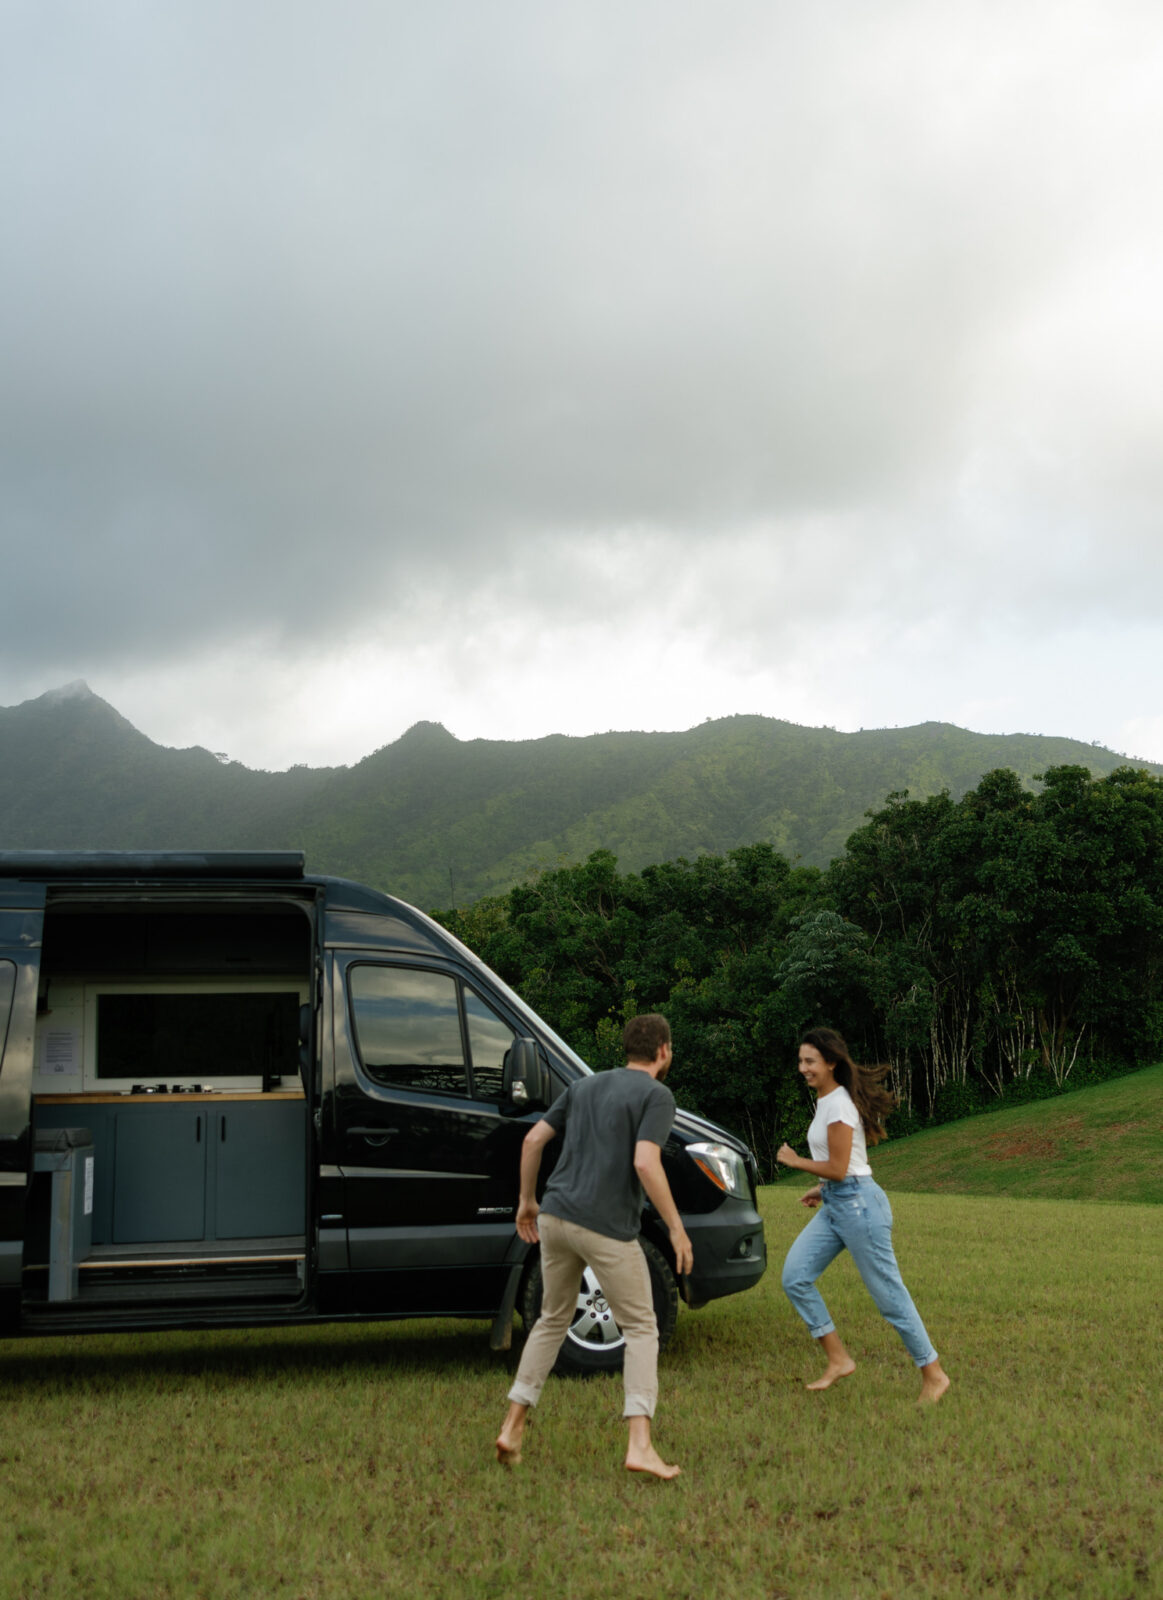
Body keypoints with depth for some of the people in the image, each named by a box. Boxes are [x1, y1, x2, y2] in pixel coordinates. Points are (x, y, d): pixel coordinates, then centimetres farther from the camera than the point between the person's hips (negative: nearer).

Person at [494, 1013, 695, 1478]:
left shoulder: (586, 1086, 16)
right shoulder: (656, 1095, -4)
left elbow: (533, 1139, 13)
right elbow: (645, 1163, -18)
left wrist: (527, 1200, 23)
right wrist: (676, 1227, -12)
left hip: (555, 1217, 6)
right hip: (607, 1228, -6)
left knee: (553, 1321, 22)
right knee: (640, 1329, 6)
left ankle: (513, 1427, 19)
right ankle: (640, 1445, -4)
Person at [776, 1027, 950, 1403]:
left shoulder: (838, 1105, -17)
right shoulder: (825, 1101, 13)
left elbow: (838, 1170, -19)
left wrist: (794, 1161, -7)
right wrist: (822, 1189, 17)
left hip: (857, 1203, -10)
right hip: (834, 1206, 10)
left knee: (887, 1294, -2)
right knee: (795, 1278, 1)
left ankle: (933, 1373, 11)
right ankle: (838, 1359, 9)